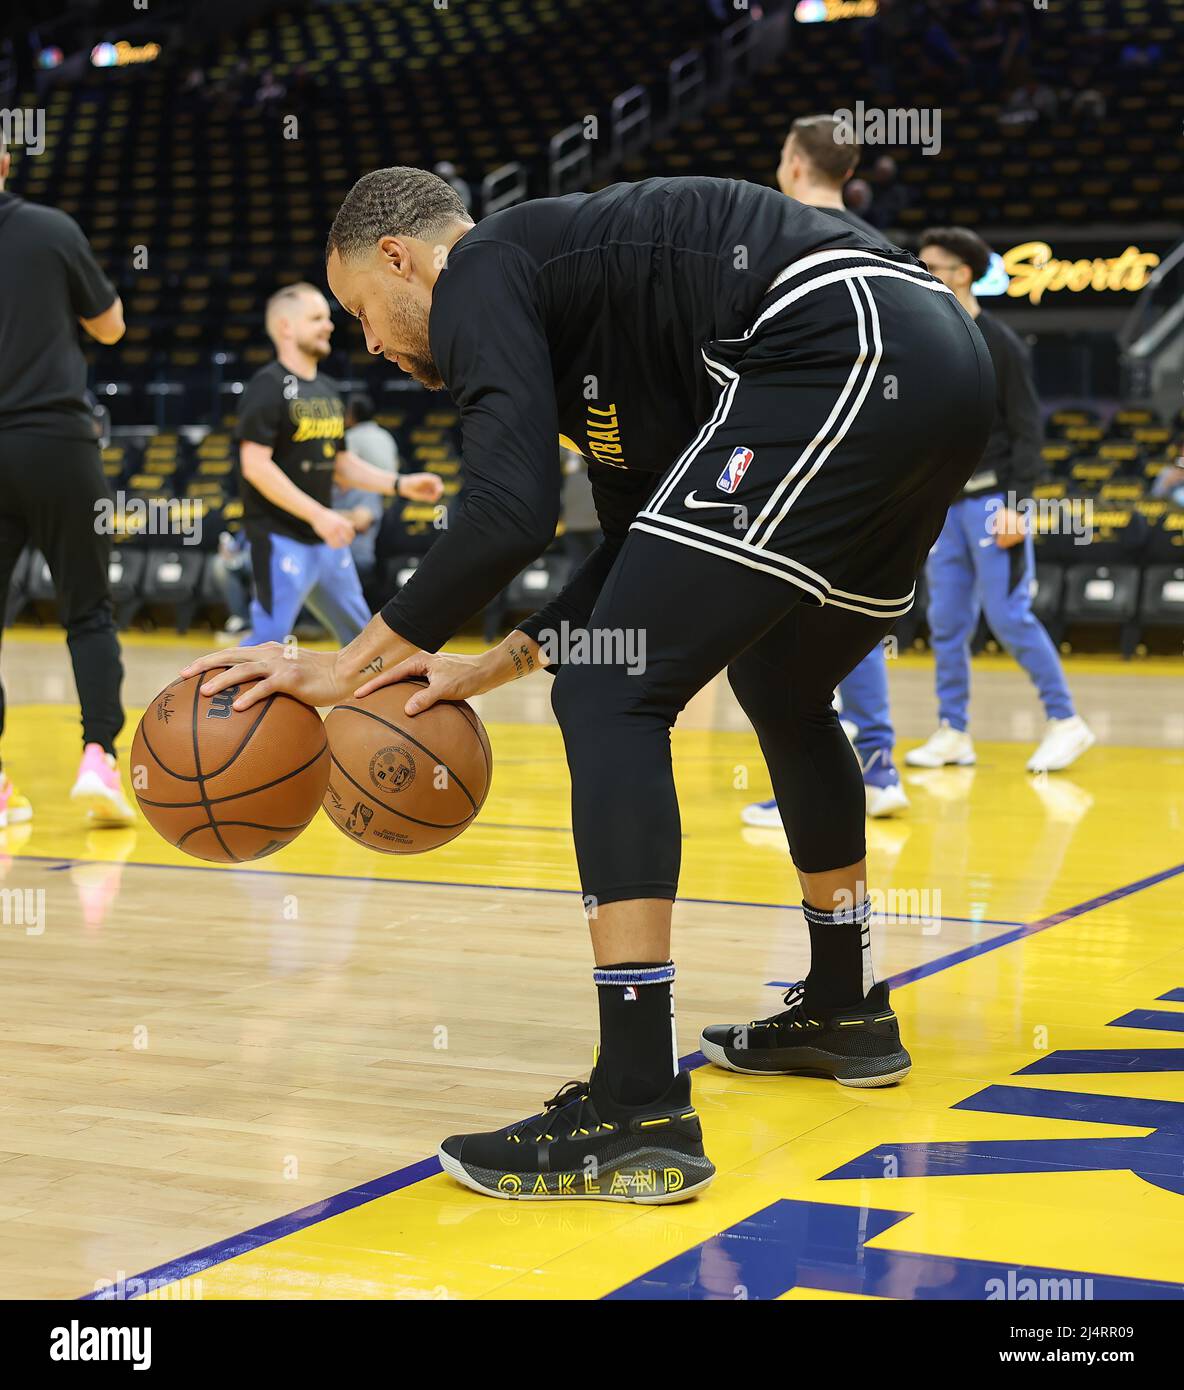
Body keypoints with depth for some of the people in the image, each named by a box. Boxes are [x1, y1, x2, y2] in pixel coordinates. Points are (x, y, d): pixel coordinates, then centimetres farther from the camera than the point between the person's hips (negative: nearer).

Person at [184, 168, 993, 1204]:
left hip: (844, 362, -10)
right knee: (780, 689, 29)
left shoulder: (480, 275, 3)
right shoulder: (568, 279, 30)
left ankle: (642, 1115, -12)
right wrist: (492, 668, 26)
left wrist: (352, 664, -6)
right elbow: (646, 552, 31)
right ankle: (847, 1011, 42)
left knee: (610, 697, -8)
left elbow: (512, 512, -14)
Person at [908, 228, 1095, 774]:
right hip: (944, 502, 6)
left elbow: (1027, 428, -9)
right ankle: (954, 733, 13)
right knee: (947, 621, 6)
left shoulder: (999, 343, -7)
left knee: (1009, 615, -7)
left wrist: (1016, 503, -16)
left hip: (990, 498, -6)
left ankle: (1065, 721, 4)